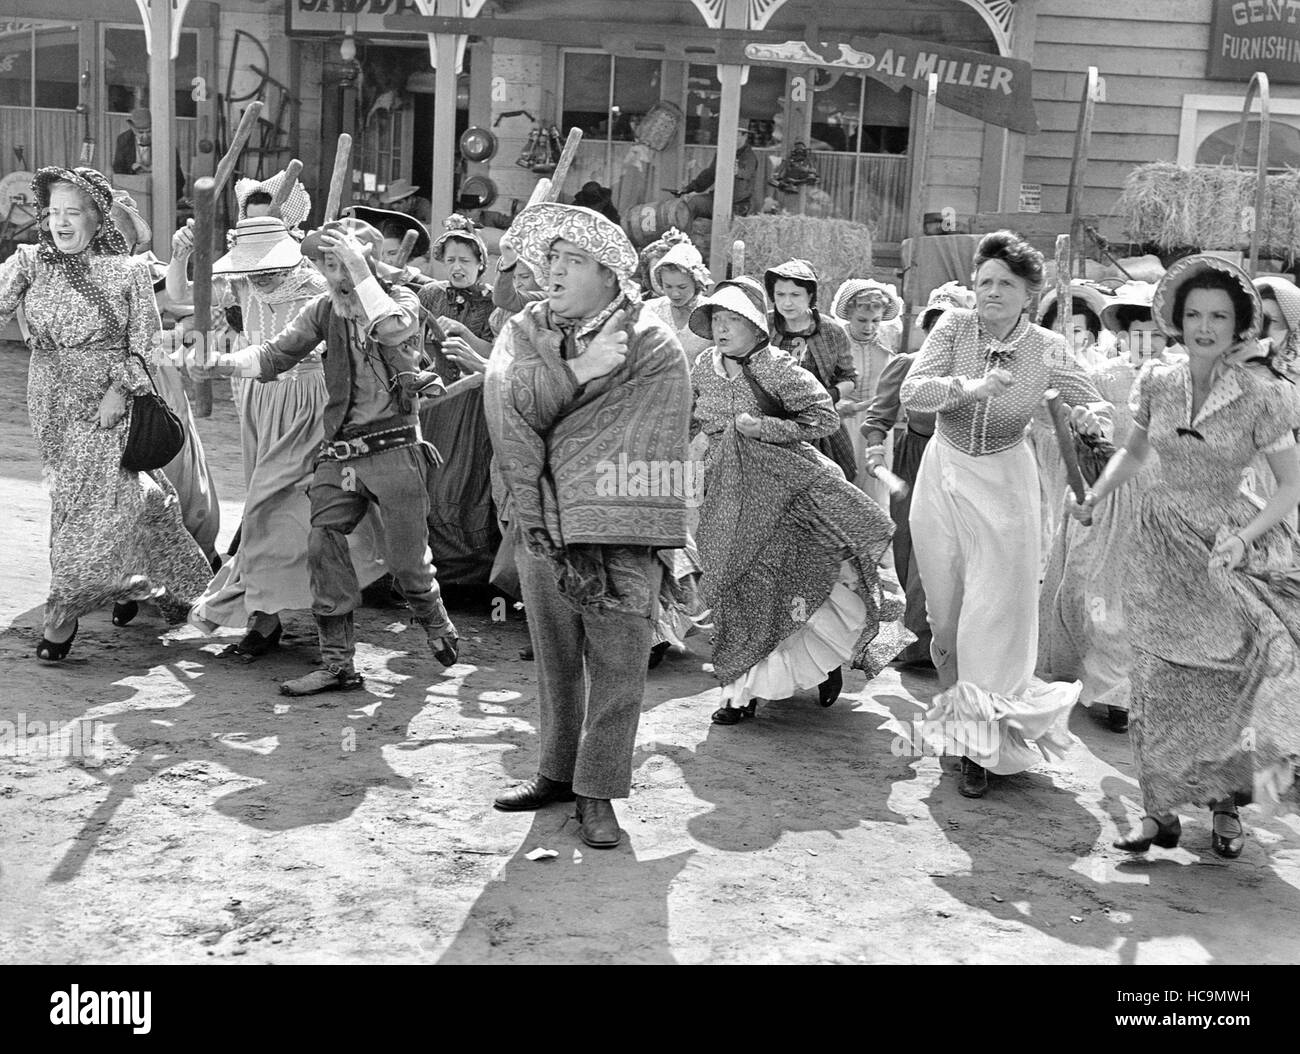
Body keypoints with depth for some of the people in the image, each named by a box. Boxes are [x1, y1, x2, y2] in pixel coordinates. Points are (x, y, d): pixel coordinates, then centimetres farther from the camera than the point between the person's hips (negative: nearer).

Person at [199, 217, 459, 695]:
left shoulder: (401, 299, 0)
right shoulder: (324, 309, 9)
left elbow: (390, 329, -24)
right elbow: (277, 354, 4)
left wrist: (360, 269, -23)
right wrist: (223, 362, -12)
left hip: (395, 447, -4)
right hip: (339, 452, 4)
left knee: (406, 557, -1)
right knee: (323, 546, -7)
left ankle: (435, 623, 32)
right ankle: (337, 664, 1)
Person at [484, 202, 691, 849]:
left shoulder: (655, 349, -2)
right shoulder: (524, 330, 11)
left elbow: (652, 452, -8)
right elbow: (511, 401, -5)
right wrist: (577, 371, -18)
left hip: (616, 533, -3)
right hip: (538, 523, 4)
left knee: (617, 662, -3)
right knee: (553, 655, 13)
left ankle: (597, 792, 9)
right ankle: (558, 771, 29)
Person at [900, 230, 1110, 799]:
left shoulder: (1046, 349, -10)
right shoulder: (954, 327, -9)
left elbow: (1095, 405, -3)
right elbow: (911, 392, -19)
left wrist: (1091, 416, -27)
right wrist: (970, 386, -35)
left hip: (1003, 483, -2)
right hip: (943, 477, 2)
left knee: (993, 613, -6)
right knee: (945, 611, 12)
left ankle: (982, 744, 3)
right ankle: (958, 713, 34)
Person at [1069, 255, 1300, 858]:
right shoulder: (1157, 383, -1)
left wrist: (1245, 538, -19)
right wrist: (1095, 498, 2)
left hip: (1227, 548, -3)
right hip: (1160, 547, 3)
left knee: (1230, 680, -6)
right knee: (1160, 684, 4)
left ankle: (1225, 806, 14)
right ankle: (1161, 811, 14)